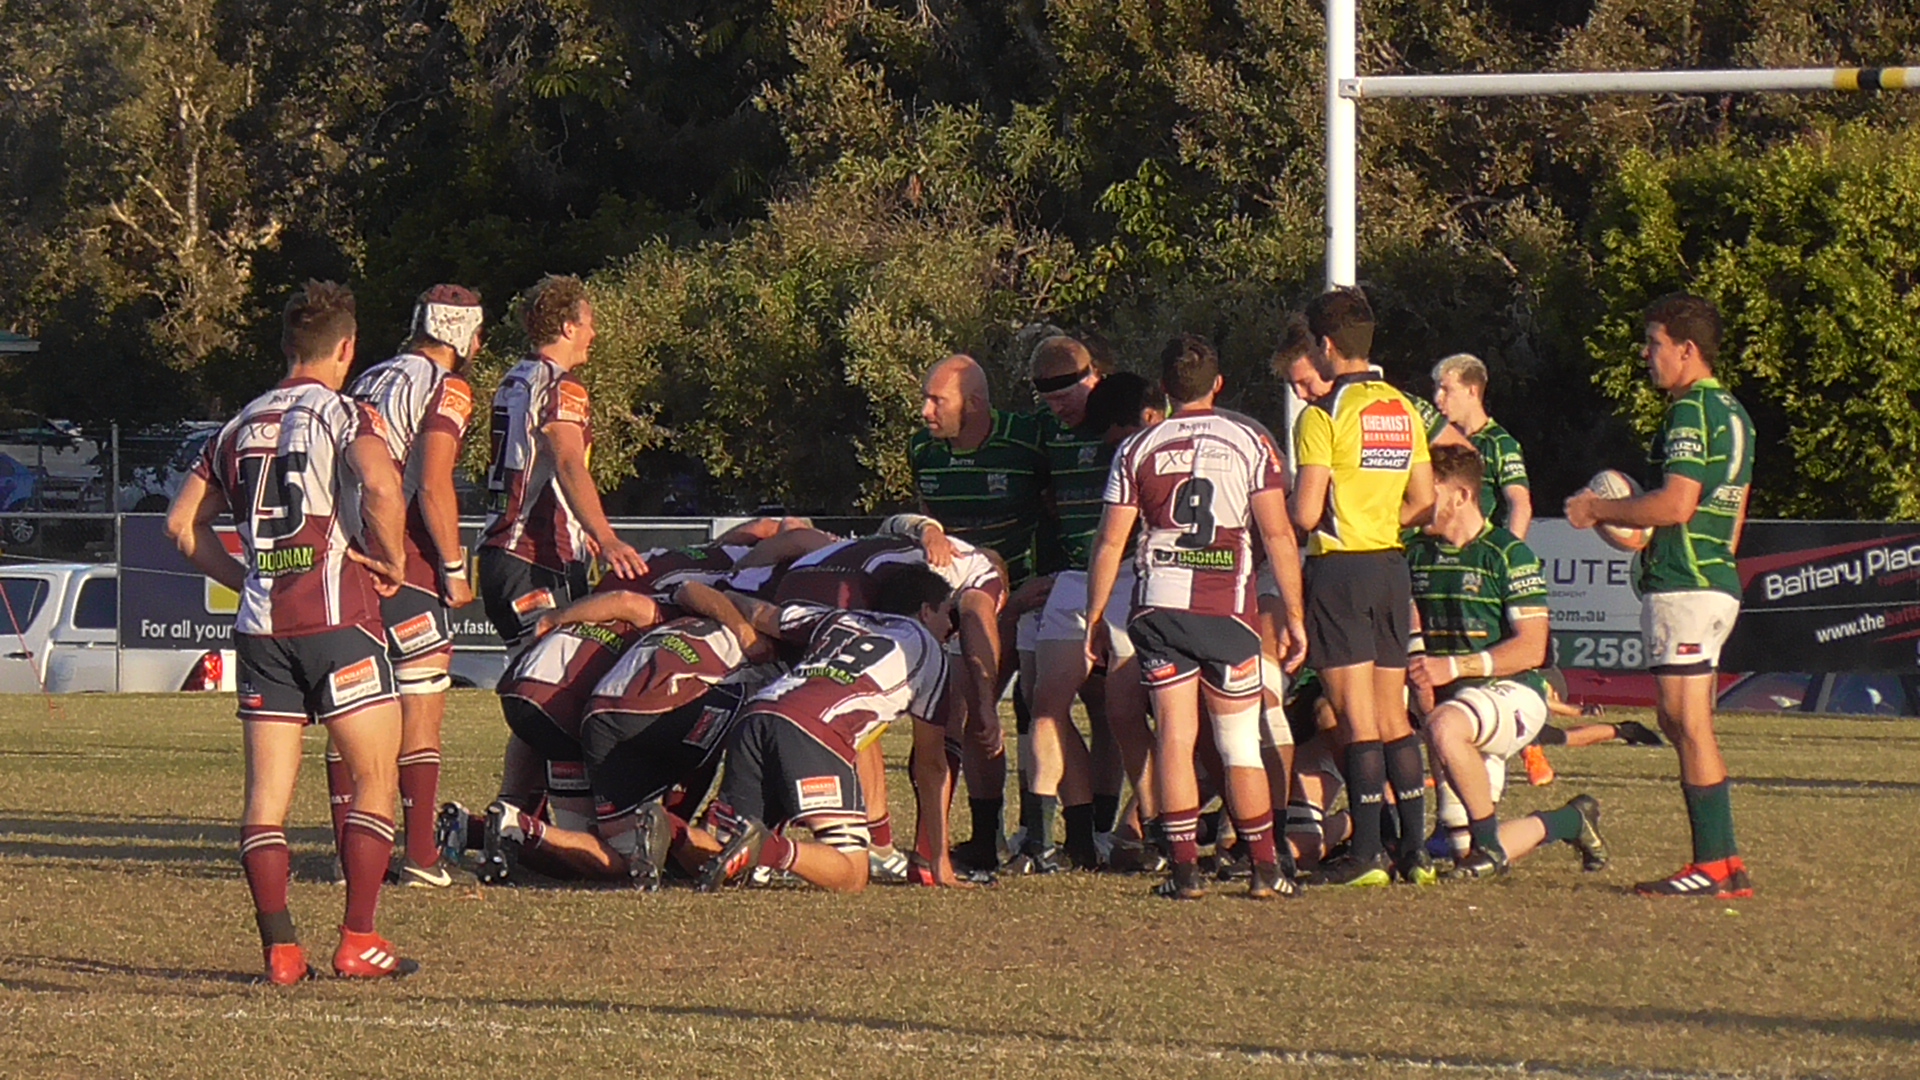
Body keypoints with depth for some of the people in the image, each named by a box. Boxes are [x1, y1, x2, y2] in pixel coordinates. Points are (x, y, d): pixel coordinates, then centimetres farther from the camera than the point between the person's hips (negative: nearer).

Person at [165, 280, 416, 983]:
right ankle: (357, 940, -4)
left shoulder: (240, 428, 16)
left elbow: (183, 524, 16)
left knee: (267, 789, 5)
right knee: (375, 777, 4)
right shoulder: (343, 414, -2)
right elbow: (381, 487, -22)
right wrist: (392, 562, -7)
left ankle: (279, 949, -2)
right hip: (335, 613, -5)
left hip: (261, 623, 5)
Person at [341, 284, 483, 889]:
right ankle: (420, 857, -8)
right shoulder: (446, 390, -5)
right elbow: (432, 486, -14)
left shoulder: (370, 383, 18)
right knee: (421, 703, -4)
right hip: (403, 557, -7)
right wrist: (455, 567, -9)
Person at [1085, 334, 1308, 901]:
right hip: (1228, 609, 0)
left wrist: (1094, 618, 13)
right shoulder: (1251, 444, 4)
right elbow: (1278, 534, -1)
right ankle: (1265, 869, 7)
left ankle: (1185, 868, -4)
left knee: (1174, 738, 1)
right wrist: (1294, 617, 4)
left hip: (1159, 604, 0)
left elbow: (1110, 542, 5)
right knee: (1241, 745, 6)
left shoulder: (1137, 450, 6)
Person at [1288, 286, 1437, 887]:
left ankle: (1365, 855, -7)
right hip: (1391, 566, 7)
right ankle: (1414, 850, 8)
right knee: (1393, 715, 11)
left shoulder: (1322, 416, -11)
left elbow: (1305, 514, -16)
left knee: (1357, 719, -6)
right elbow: (1423, 504, 12)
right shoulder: (1404, 411, 9)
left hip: (1339, 568, -6)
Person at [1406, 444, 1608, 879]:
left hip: (1511, 692, -7)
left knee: (1445, 727, -41)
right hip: (1446, 698, 7)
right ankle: (1573, 820, 26)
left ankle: (1486, 842, -25)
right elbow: (1407, 632, 17)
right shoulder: (1417, 554, 10)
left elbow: (1531, 647, -14)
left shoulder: (1507, 553, -8)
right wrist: (1419, 678, -5)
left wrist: (1455, 667, -22)